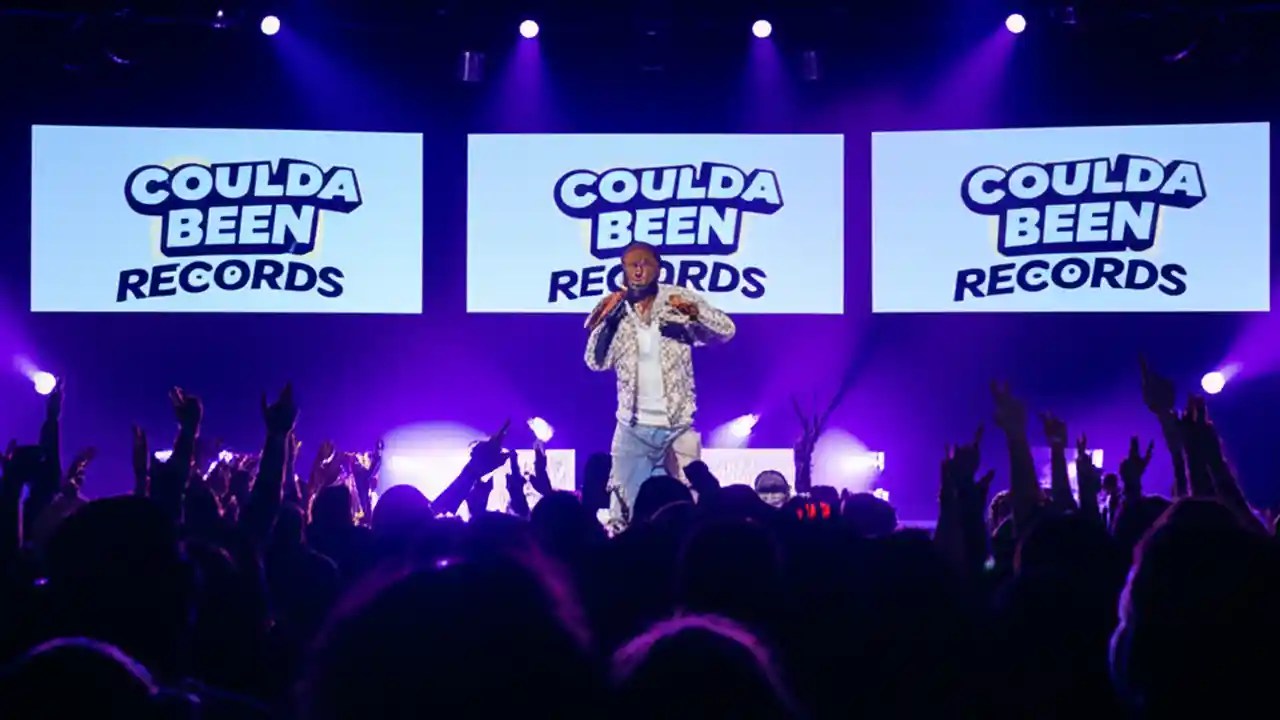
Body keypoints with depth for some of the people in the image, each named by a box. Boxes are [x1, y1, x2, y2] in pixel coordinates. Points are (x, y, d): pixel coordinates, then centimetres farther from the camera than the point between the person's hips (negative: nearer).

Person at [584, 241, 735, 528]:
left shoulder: (679, 300, -2)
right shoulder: (615, 310, 1)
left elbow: (726, 331, -9)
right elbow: (596, 362, -7)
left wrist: (695, 311, -28)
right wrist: (605, 318, -20)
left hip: (678, 427, -1)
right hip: (632, 429, 1)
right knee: (623, 508, 3)